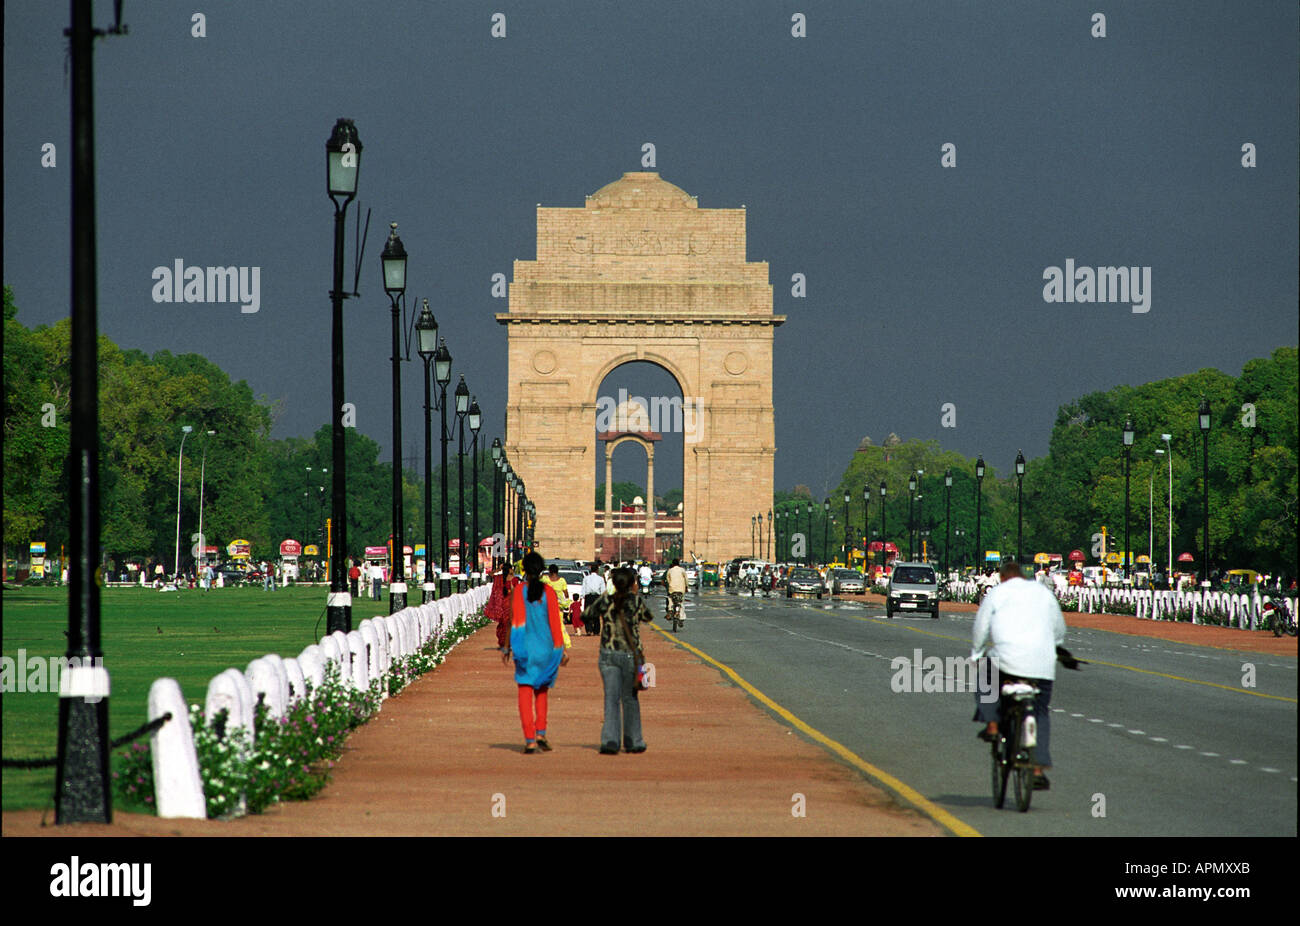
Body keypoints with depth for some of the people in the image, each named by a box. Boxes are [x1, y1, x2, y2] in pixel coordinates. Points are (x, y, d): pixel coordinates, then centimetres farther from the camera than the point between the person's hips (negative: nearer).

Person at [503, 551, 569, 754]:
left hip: (525, 647, -1)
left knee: (525, 694, 3)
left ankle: (529, 740, -5)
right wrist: (562, 649, 3)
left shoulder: (517, 592, -6)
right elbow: (556, 623, -3)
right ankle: (541, 733, 7)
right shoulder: (549, 592, -3)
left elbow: (513, 623, -5)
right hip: (546, 647, 1)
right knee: (542, 691, 19)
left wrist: (508, 648, 3)